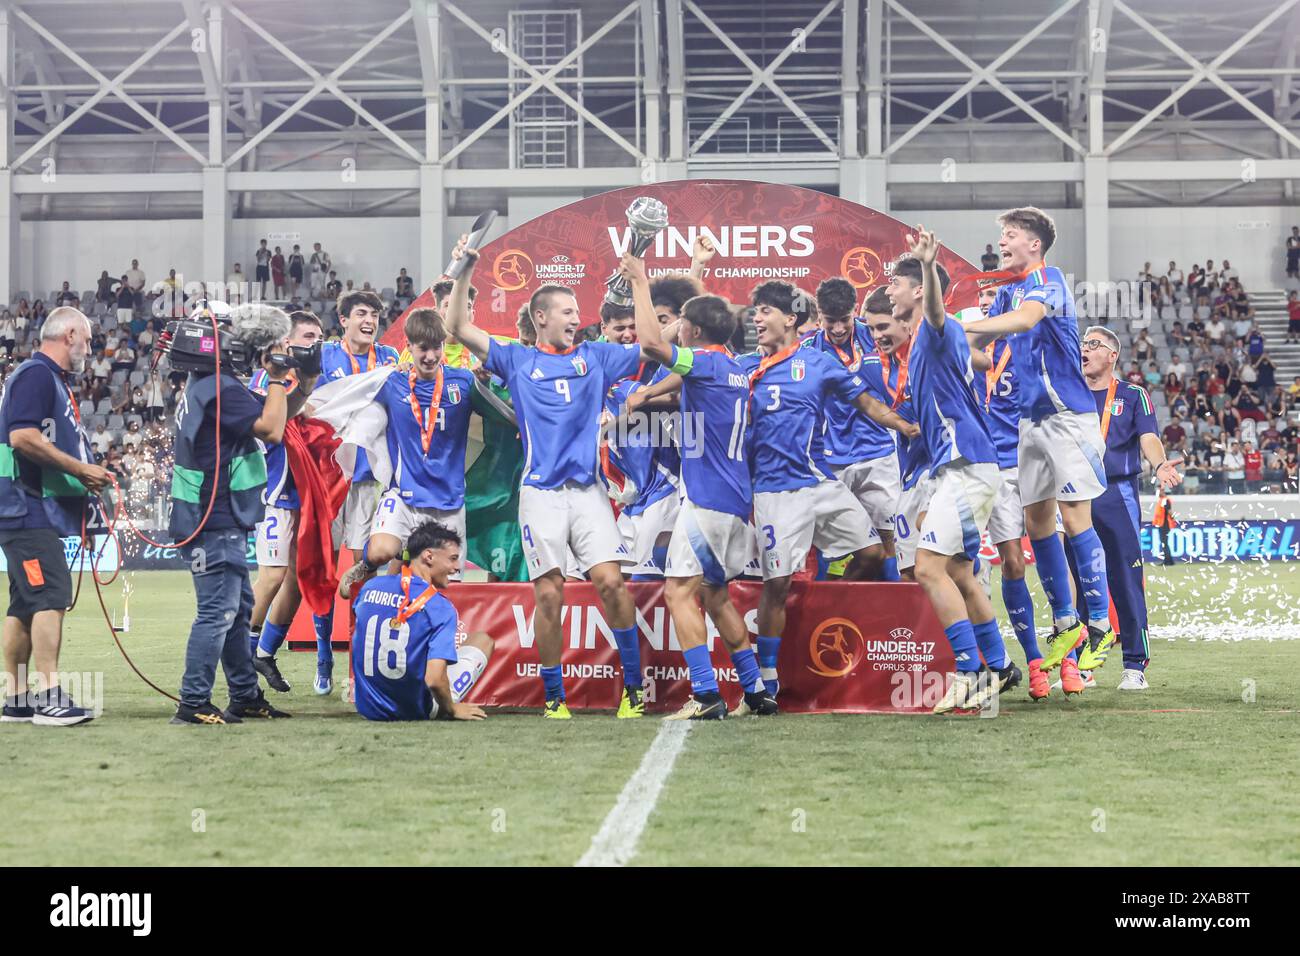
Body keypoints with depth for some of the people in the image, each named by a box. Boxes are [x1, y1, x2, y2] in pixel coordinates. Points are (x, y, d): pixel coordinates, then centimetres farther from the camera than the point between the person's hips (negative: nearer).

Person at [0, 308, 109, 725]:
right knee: (51, 594, -15)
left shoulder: (55, 379, 21)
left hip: (40, 510, 10)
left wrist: (87, 472, 12)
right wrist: (80, 469, -17)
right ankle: (49, 696, -18)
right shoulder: (36, 374, -11)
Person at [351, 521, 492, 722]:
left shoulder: (370, 587, -2)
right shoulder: (440, 607, -20)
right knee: (482, 639, 14)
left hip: (368, 709, 5)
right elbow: (434, 679, -27)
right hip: (416, 712, -5)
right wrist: (452, 709, -8)